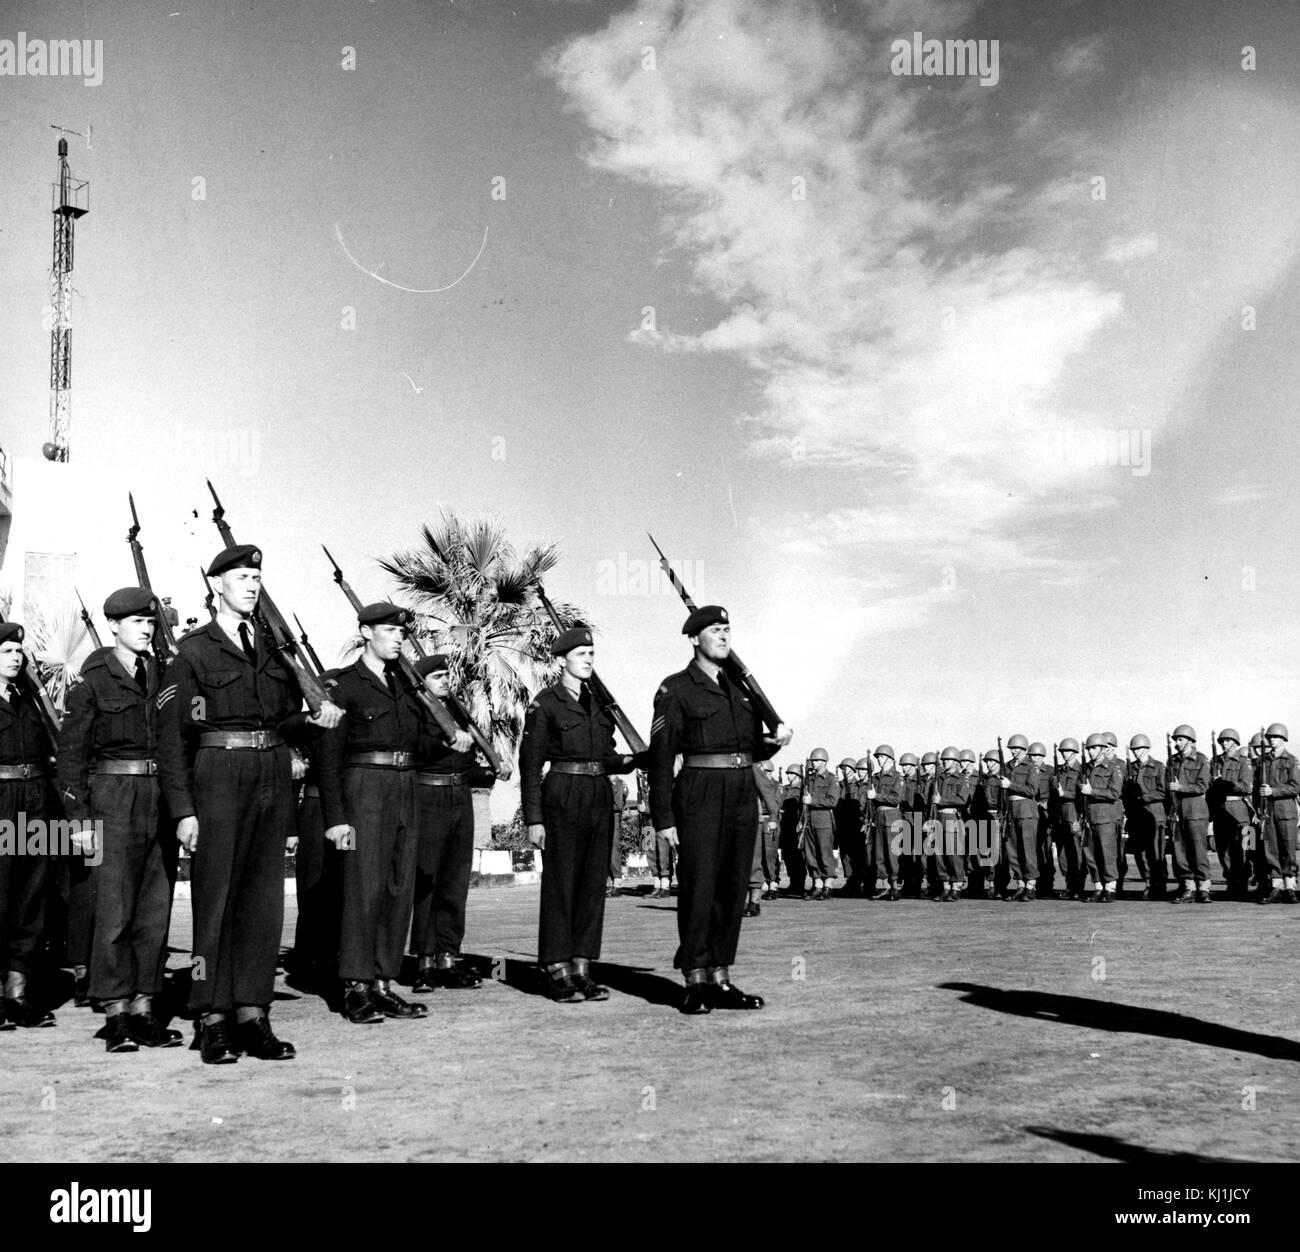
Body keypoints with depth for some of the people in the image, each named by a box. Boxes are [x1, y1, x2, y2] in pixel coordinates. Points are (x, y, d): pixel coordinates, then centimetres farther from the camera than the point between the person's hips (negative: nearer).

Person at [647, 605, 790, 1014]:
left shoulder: (741, 687, 16)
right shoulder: (675, 689, -2)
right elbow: (661, 755, -7)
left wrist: (774, 741, 0)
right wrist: (663, 817, -12)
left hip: (743, 794, 6)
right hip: (700, 793, -6)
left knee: (733, 888, 7)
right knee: (698, 886, -5)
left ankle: (721, 981, 15)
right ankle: (695, 984, 3)